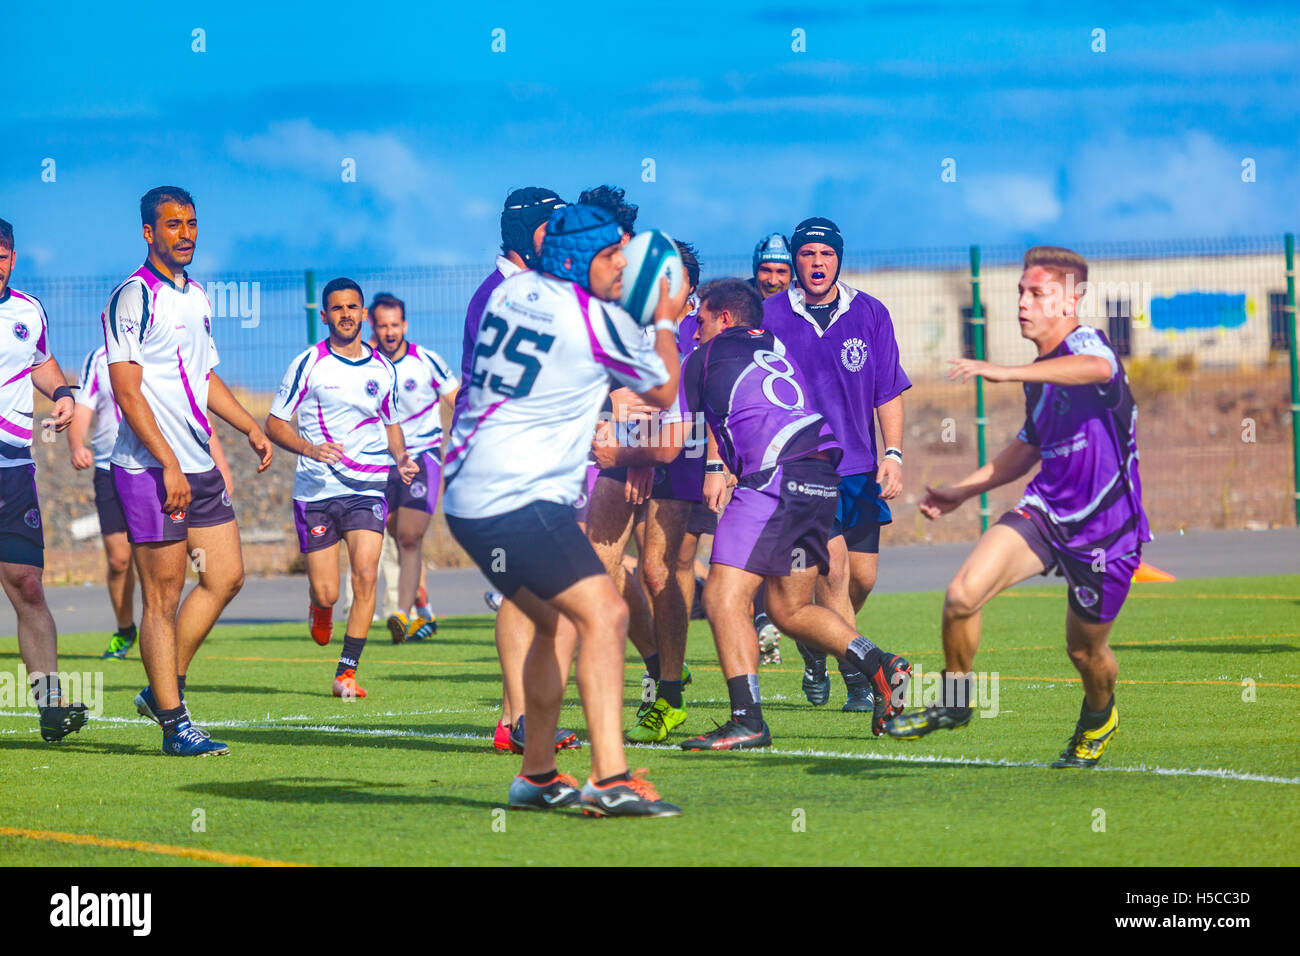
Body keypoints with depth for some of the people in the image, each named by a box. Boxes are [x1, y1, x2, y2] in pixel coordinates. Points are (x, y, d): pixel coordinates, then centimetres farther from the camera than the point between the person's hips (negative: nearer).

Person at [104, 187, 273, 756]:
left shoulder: (196, 297, 16)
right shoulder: (132, 299, -11)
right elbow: (128, 391, -16)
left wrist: (250, 428, 19)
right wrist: (169, 464, -21)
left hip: (197, 465, 9)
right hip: (149, 468, -9)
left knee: (226, 577, 8)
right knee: (163, 596, -5)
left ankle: (163, 690, 19)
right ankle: (175, 726, -2)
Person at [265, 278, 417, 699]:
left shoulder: (383, 368, 9)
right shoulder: (308, 364, -3)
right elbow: (274, 423, 0)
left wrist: (401, 459, 3)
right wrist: (309, 448, -18)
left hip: (368, 486, 2)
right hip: (316, 489, -2)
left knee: (365, 574, -16)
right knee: (326, 592, -2)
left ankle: (346, 673, -8)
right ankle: (320, 609, 38)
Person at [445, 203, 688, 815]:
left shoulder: (512, 291, 11)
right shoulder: (599, 322, -10)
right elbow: (663, 393, 8)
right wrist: (666, 322, 23)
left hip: (468, 498, 9)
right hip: (521, 502, -9)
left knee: (558, 623, 21)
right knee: (603, 614, -16)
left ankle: (536, 776, 27)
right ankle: (610, 779, -28)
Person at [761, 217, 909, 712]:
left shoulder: (870, 314, 4)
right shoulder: (770, 316, -2)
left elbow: (889, 392, 7)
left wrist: (893, 454, -3)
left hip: (858, 467, 3)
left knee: (862, 577, 5)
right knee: (832, 566, -15)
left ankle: (816, 649, 32)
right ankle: (858, 679, -7)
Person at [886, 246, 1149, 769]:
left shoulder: (1085, 343, -17)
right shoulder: (1040, 373, 9)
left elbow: (1098, 368, -45)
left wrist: (1004, 371, -54)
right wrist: (961, 491, 20)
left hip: (1105, 529, -6)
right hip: (1045, 510, 6)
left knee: (1085, 650, 10)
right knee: (962, 594, -17)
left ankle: (1099, 717, 44)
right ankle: (955, 700, 5)